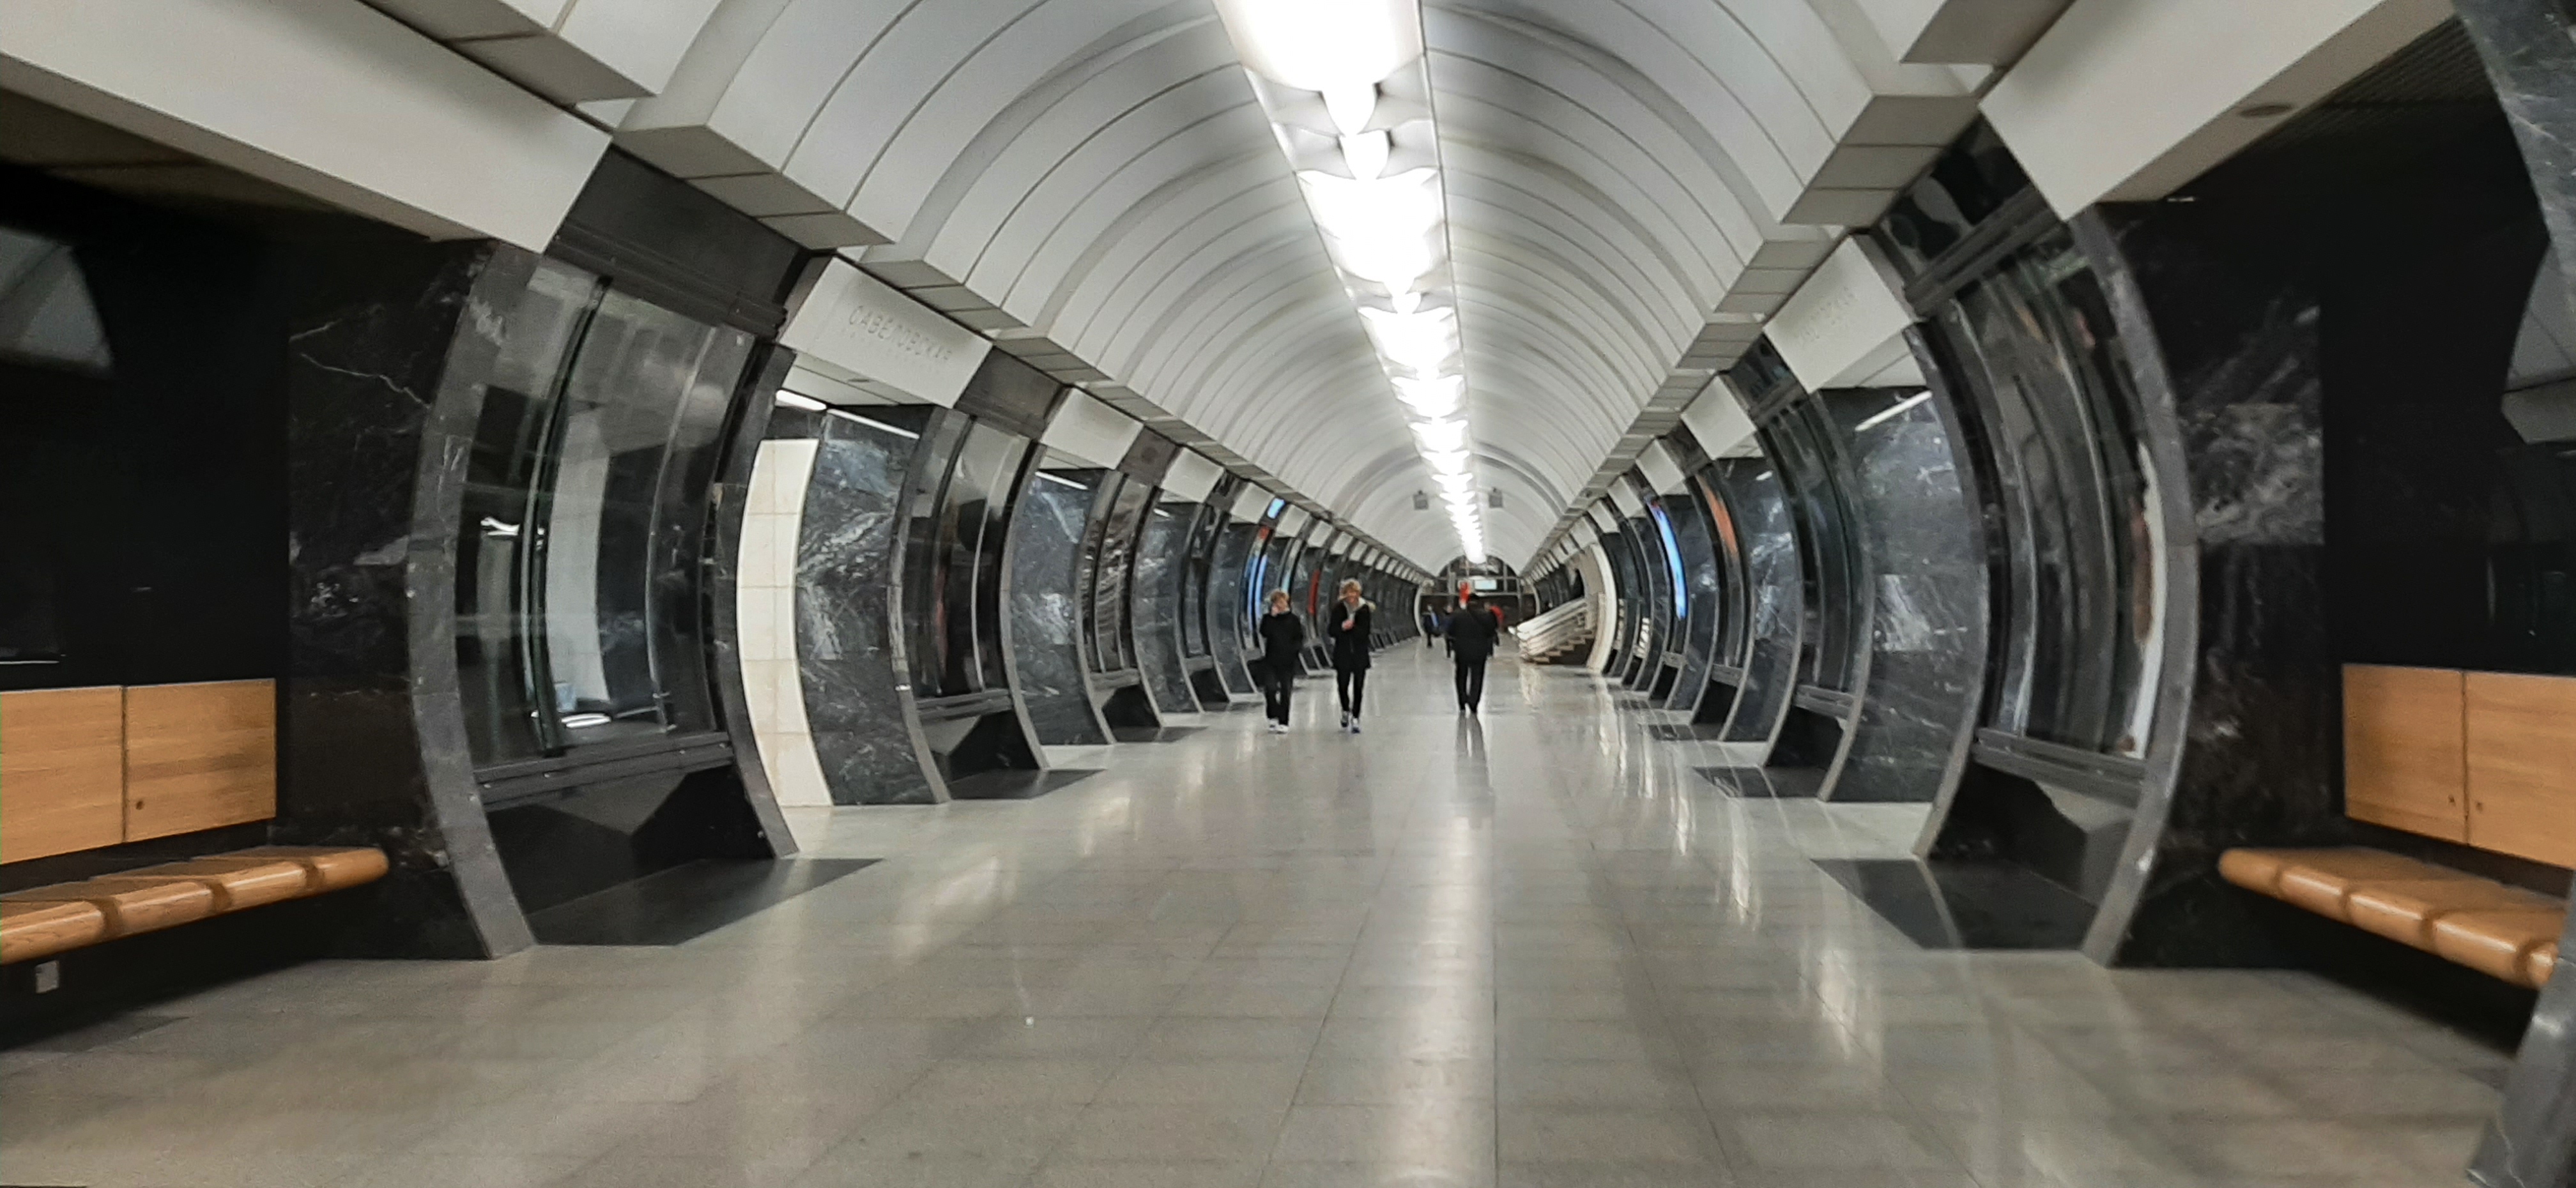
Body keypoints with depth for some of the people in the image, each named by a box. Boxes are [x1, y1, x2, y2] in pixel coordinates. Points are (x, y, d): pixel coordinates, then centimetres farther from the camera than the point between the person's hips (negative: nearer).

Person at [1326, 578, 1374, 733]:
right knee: (1342, 686, 7)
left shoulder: (1365, 609, -4)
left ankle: (1355, 718, 3)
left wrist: (1350, 628, -21)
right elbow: (1331, 631, -5)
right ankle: (1346, 711, 34)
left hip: (1360, 655, -1)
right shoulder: (1338, 609, -2)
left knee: (1358, 688, -3)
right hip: (1342, 654, 1)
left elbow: (1364, 632, -10)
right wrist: (1342, 627, -22)